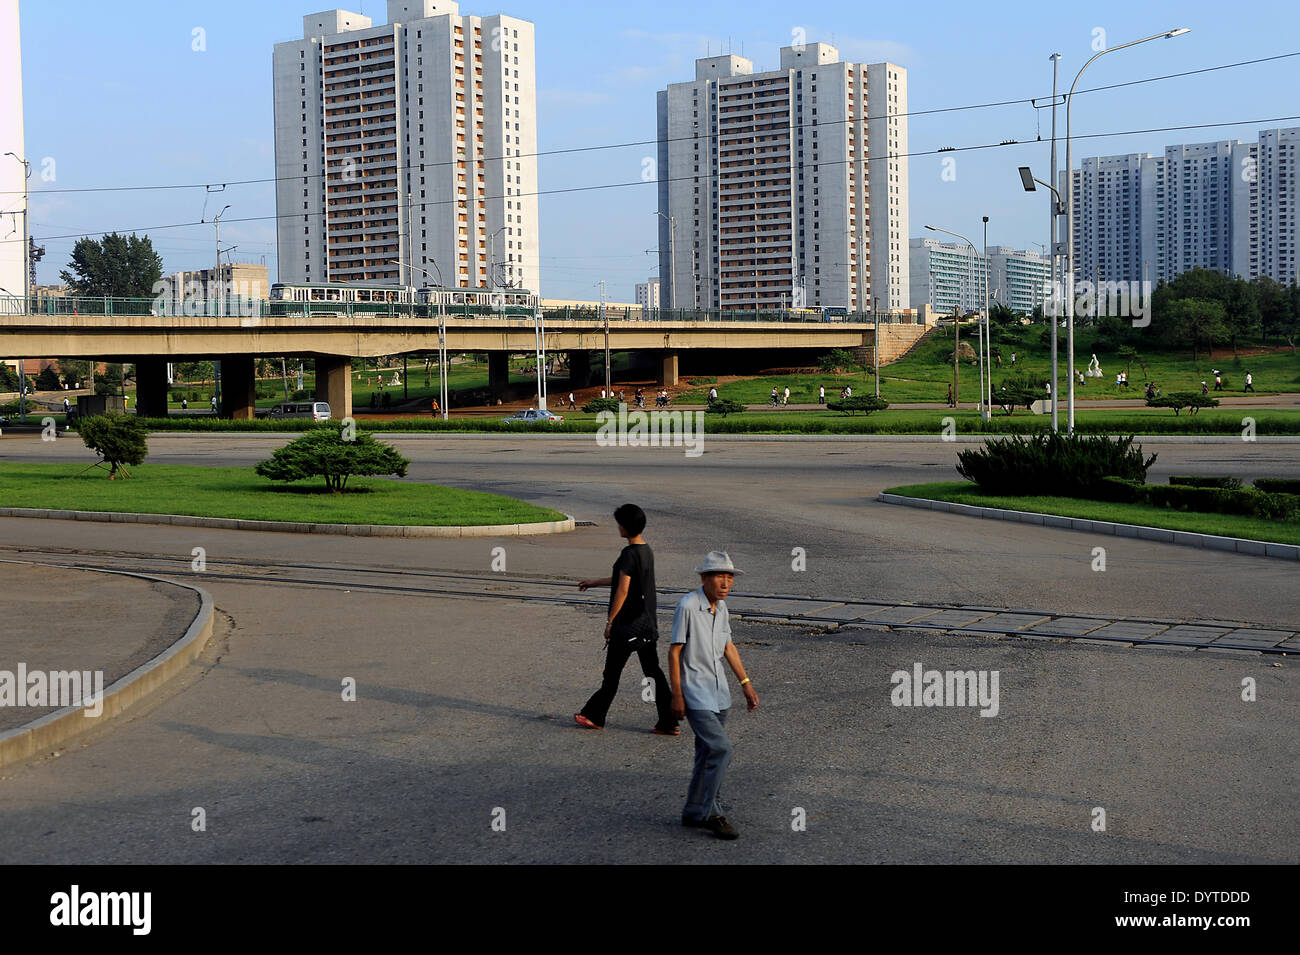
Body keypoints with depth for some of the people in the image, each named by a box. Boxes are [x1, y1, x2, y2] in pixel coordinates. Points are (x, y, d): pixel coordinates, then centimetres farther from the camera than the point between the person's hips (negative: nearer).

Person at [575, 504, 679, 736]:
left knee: (612, 672, 5)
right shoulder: (647, 551, 10)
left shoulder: (629, 554, -18)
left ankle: (594, 716, 19)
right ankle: (669, 723, 6)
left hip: (628, 624, -8)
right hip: (648, 622, 8)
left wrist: (609, 621, -13)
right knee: (654, 671, 8)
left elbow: (622, 590, -20)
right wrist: (594, 583, 32)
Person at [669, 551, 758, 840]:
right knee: (721, 750, -15)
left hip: (719, 693, 8)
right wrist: (677, 695, -13)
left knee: (708, 755, 13)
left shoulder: (720, 606, 7)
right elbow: (674, 651, -13)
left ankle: (694, 813, 24)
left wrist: (746, 684, 17)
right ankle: (710, 814, -3)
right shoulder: (687, 606, -17)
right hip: (696, 694, -8)